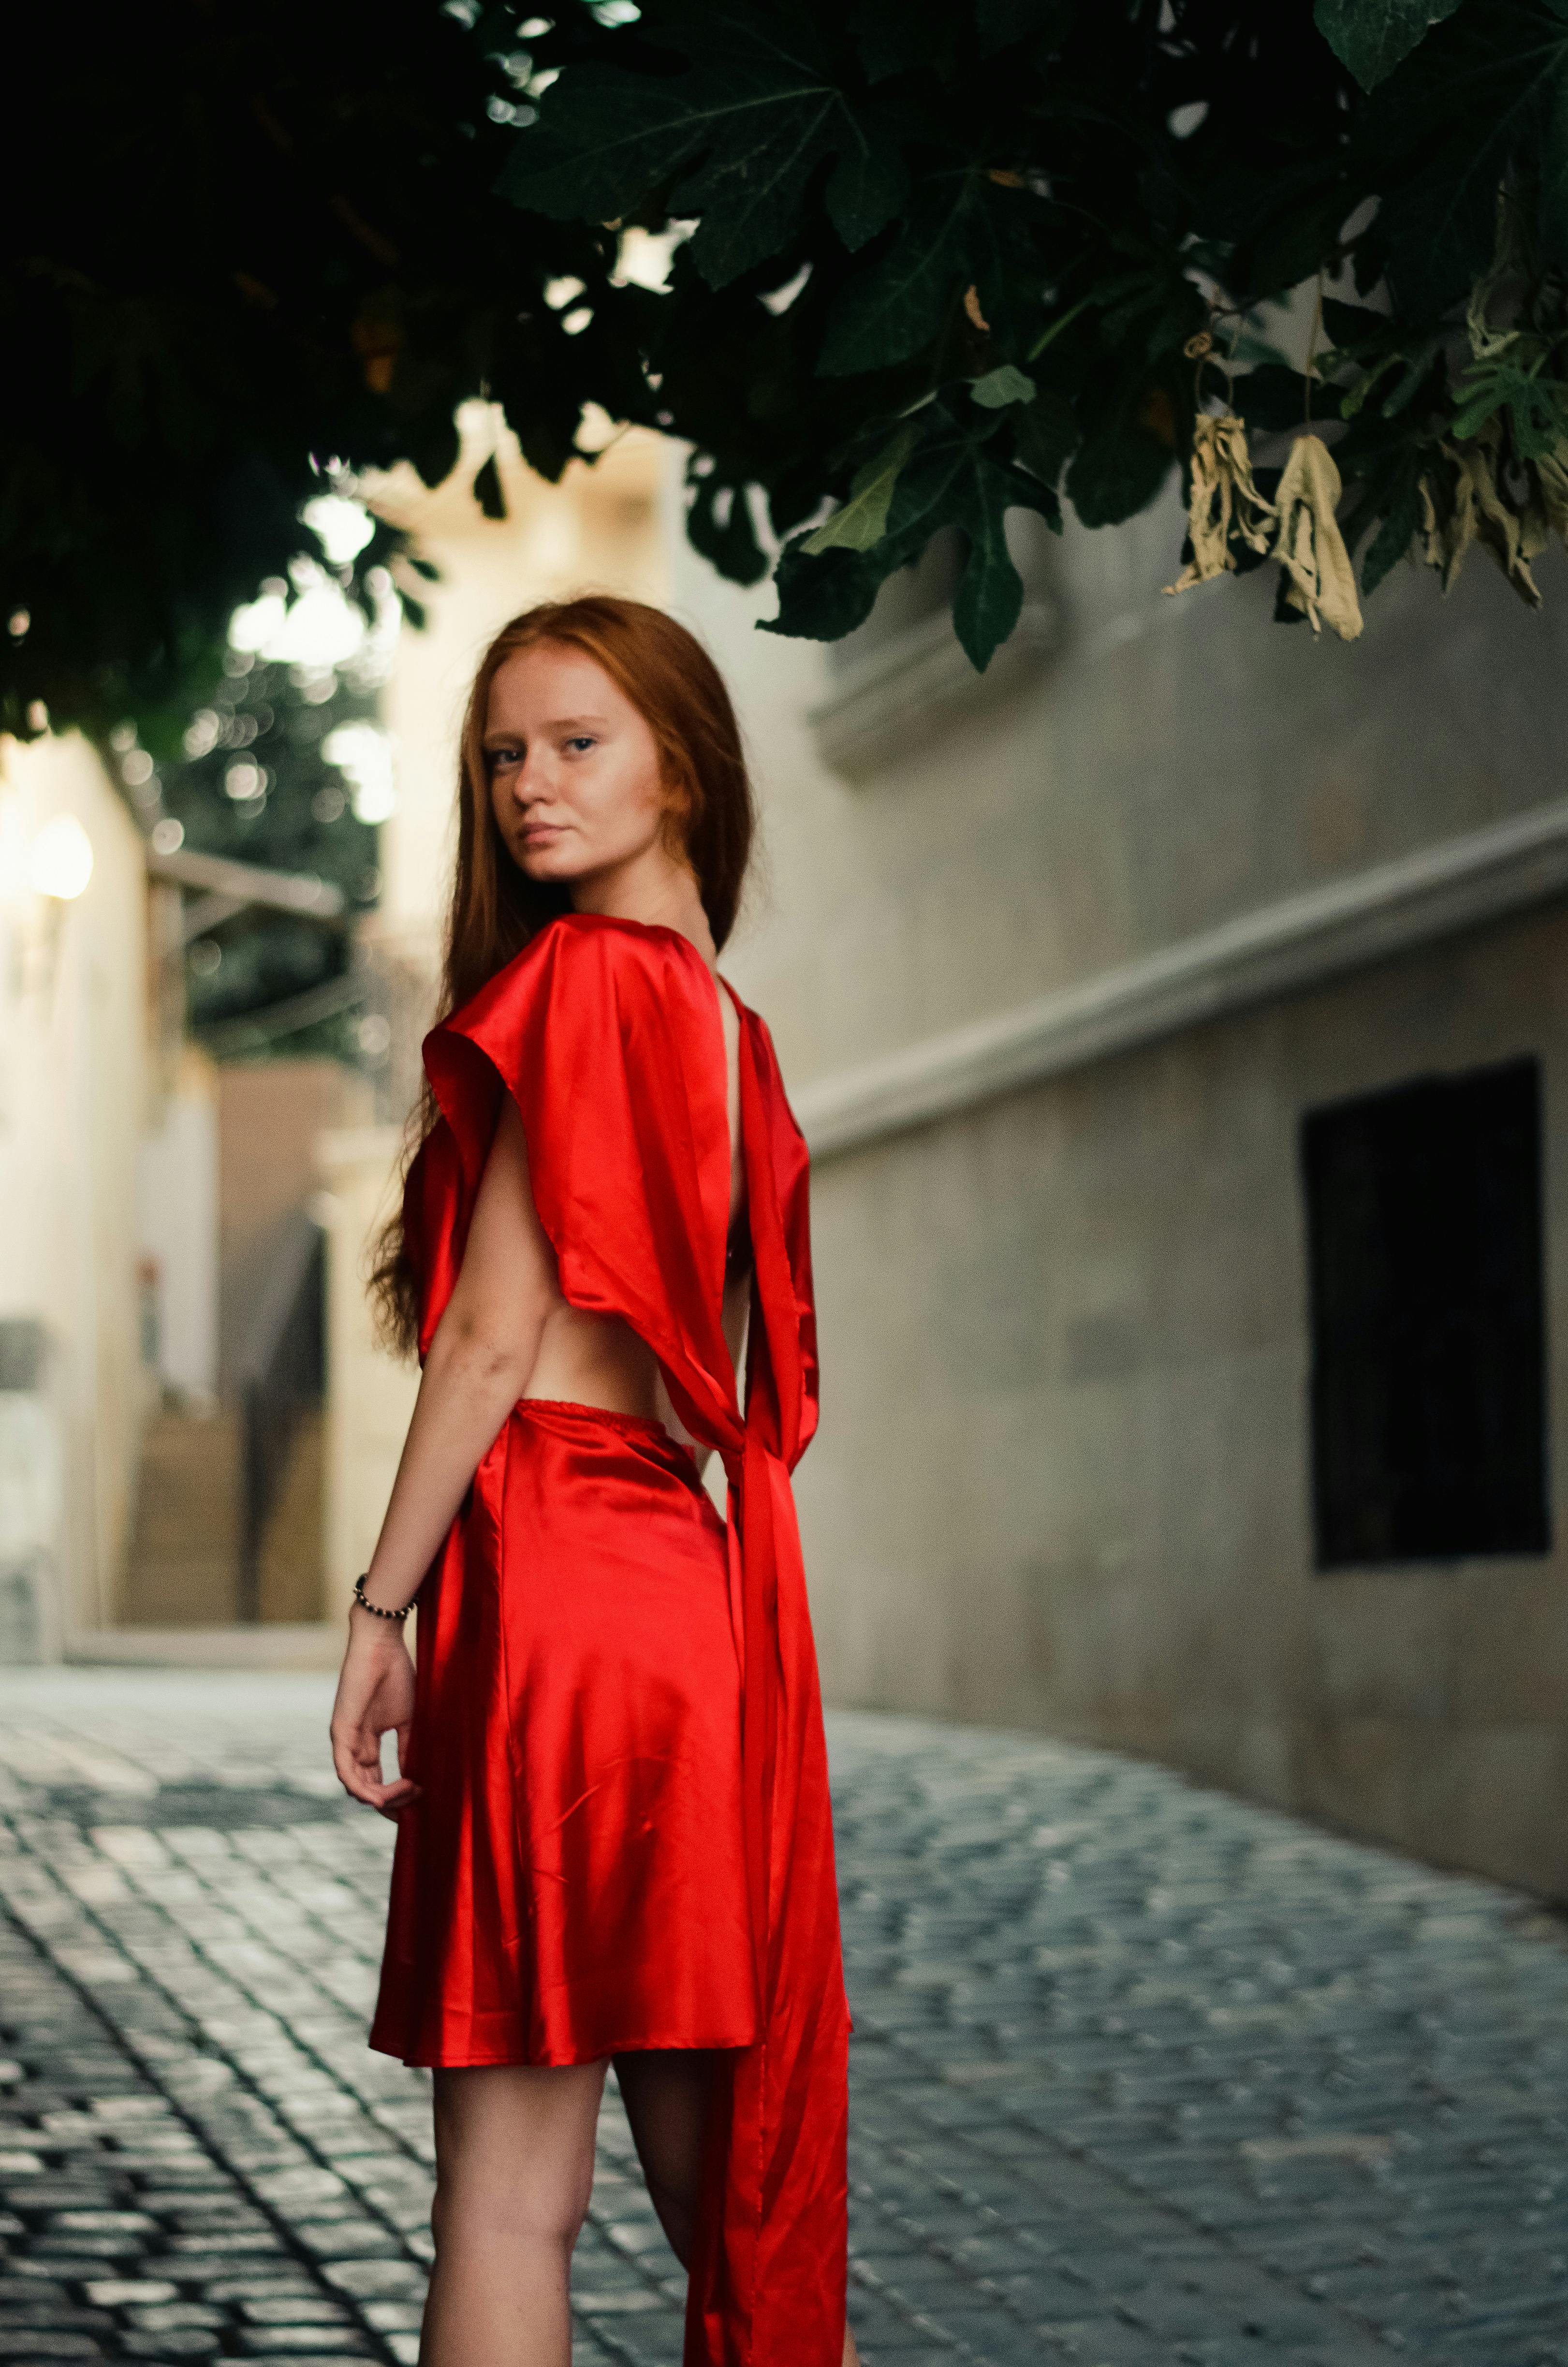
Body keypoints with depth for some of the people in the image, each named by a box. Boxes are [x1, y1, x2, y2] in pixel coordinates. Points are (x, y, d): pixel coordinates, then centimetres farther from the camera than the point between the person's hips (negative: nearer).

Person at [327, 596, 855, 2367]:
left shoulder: (586, 977, -8)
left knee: (511, 2187, -6)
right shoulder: (727, 1025, 17)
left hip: (549, 1563, -9)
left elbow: (494, 1336, -12)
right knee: (717, 2171, 12)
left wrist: (382, 1606, -8)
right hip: (696, 1575, 9)